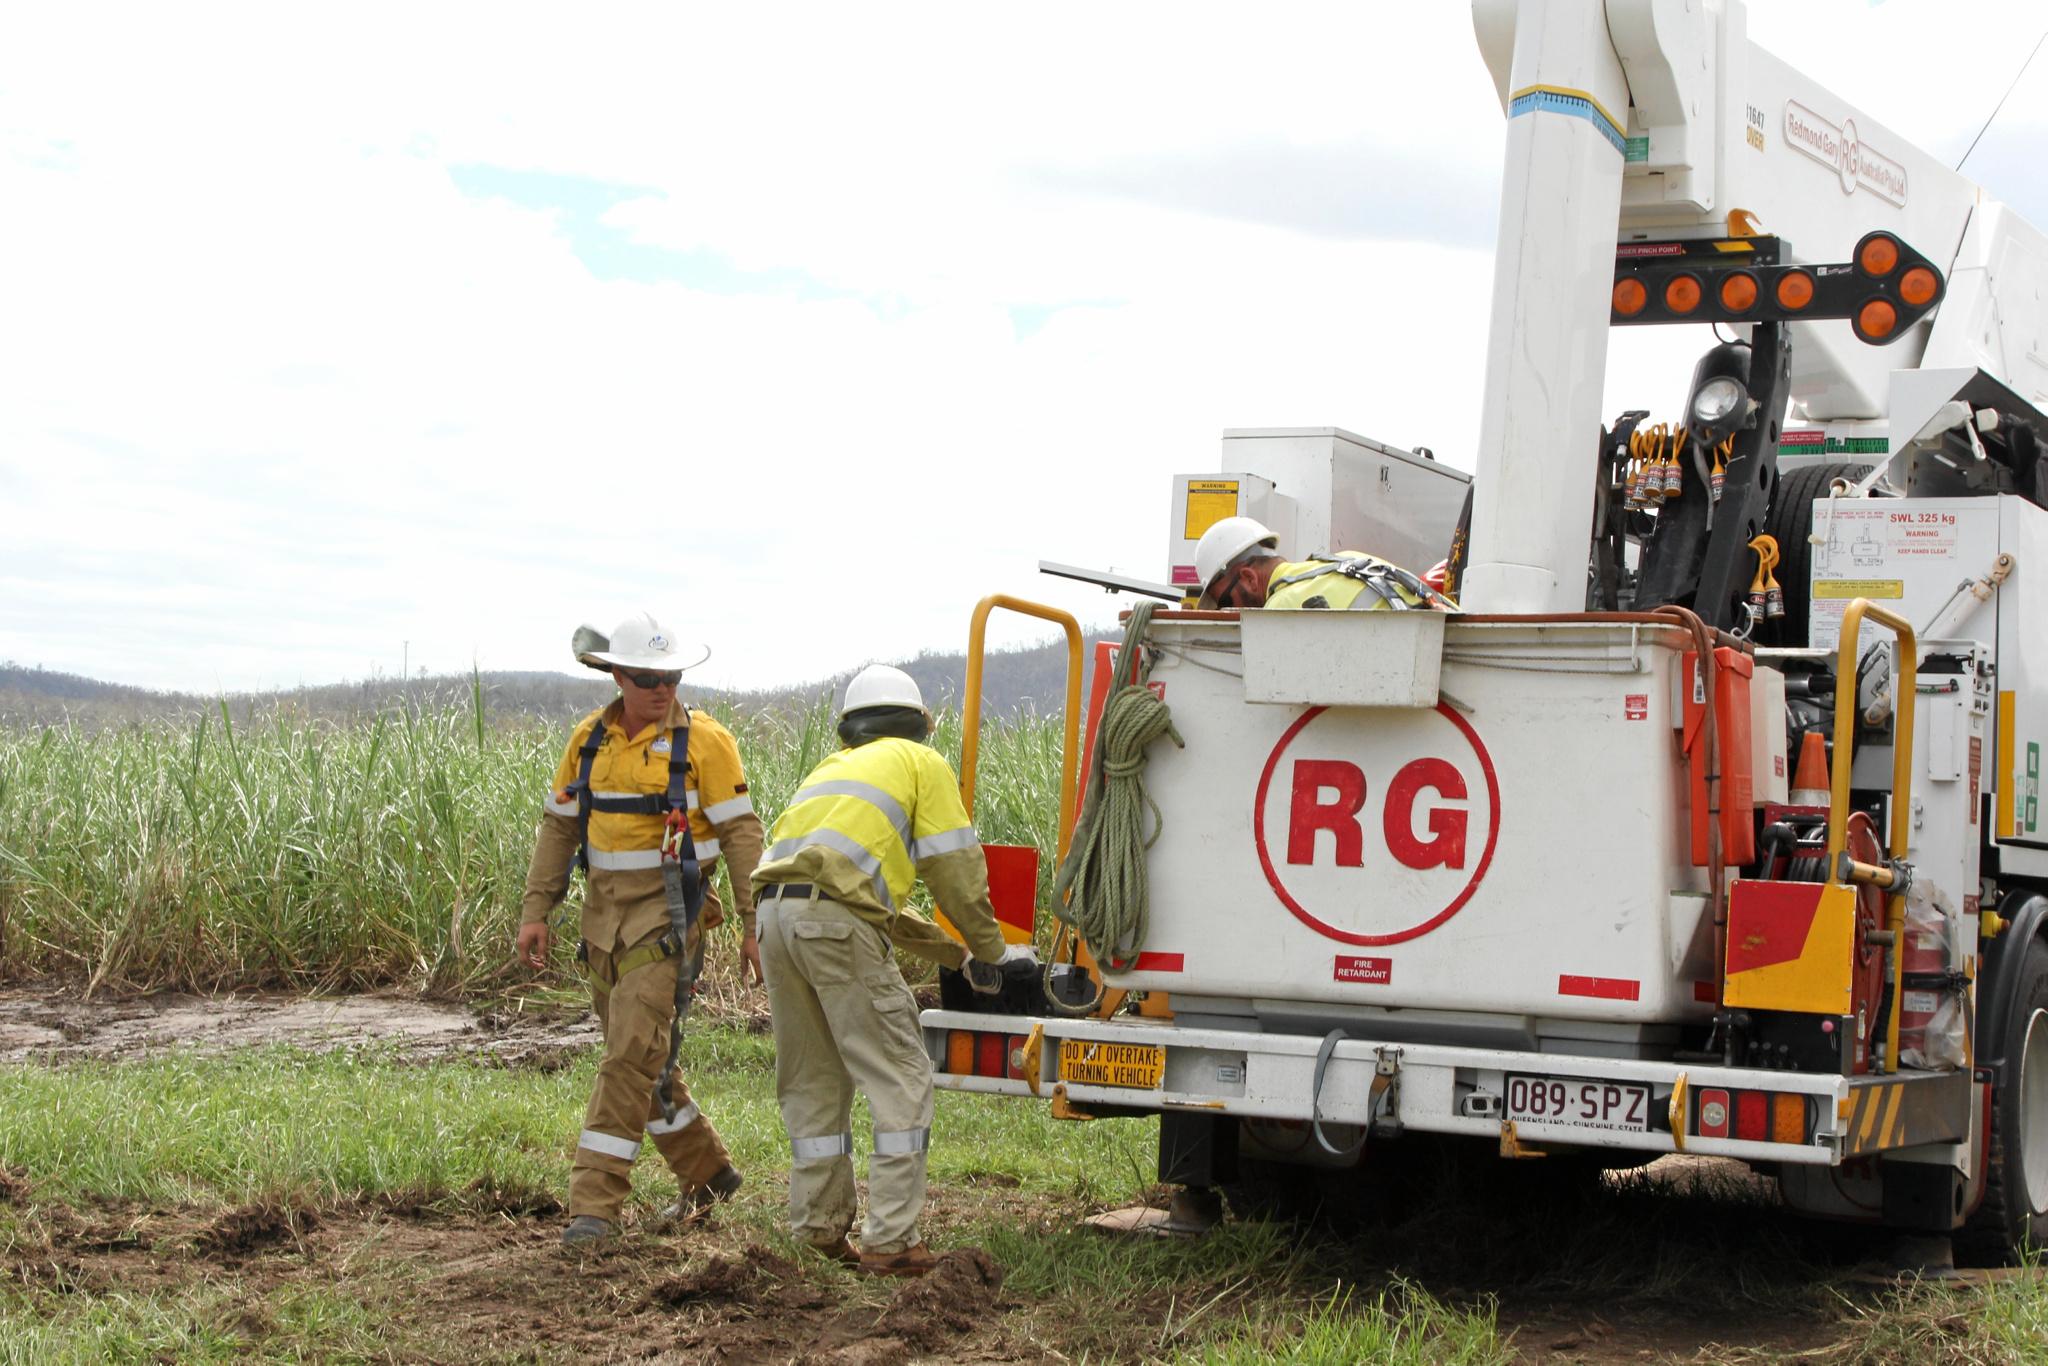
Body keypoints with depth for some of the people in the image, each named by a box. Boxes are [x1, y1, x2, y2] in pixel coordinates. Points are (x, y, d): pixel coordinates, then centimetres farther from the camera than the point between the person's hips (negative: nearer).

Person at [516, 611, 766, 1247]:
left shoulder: (703, 740, -8)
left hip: (668, 913, -6)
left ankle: (595, 1202, -10)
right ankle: (707, 1172, 30)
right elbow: (559, 826, 14)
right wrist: (536, 910, 8)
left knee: (633, 1052, -13)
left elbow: (741, 834, -8)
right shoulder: (590, 738, 7)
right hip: (604, 912, 6)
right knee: (639, 1055, 14)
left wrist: (753, 925, -11)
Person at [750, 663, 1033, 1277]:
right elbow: (958, 874, 9)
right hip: (836, 920, -7)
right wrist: (989, 953, 23)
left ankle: (821, 1227, 22)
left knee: (811, 1081, 18)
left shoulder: (832, 769, 35)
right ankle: (889, 1241, -3)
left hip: (775, 911, 7)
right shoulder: (922, 763, 15)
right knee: (899, 1079, 0)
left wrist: (957, 953, 38)